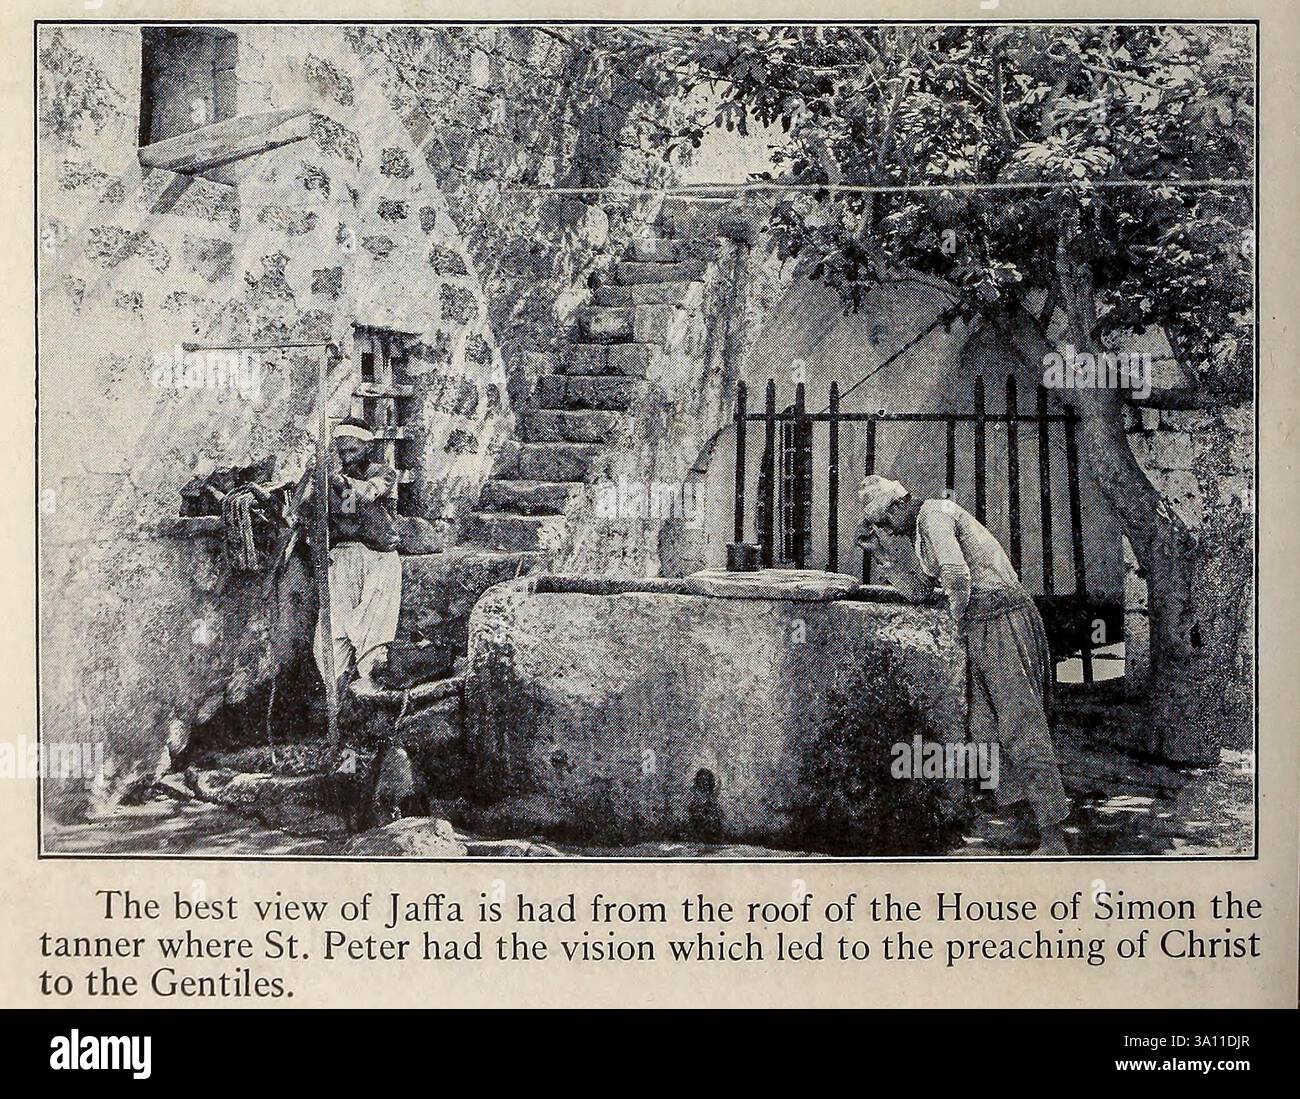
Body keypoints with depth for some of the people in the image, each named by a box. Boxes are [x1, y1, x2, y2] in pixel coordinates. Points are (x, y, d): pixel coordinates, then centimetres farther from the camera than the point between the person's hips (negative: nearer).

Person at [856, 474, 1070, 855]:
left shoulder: (933, 513, -9)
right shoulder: (923, 530, 21)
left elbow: (956, 574, -22)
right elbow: (918, 589, 23)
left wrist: (957, 621, -6)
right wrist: (883, 549, 16)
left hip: (1003, 620, -10)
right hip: (980, 632, 10)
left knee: (1022, 727, -12)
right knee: (985, 729, 8)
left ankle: (1053, 837, -12)